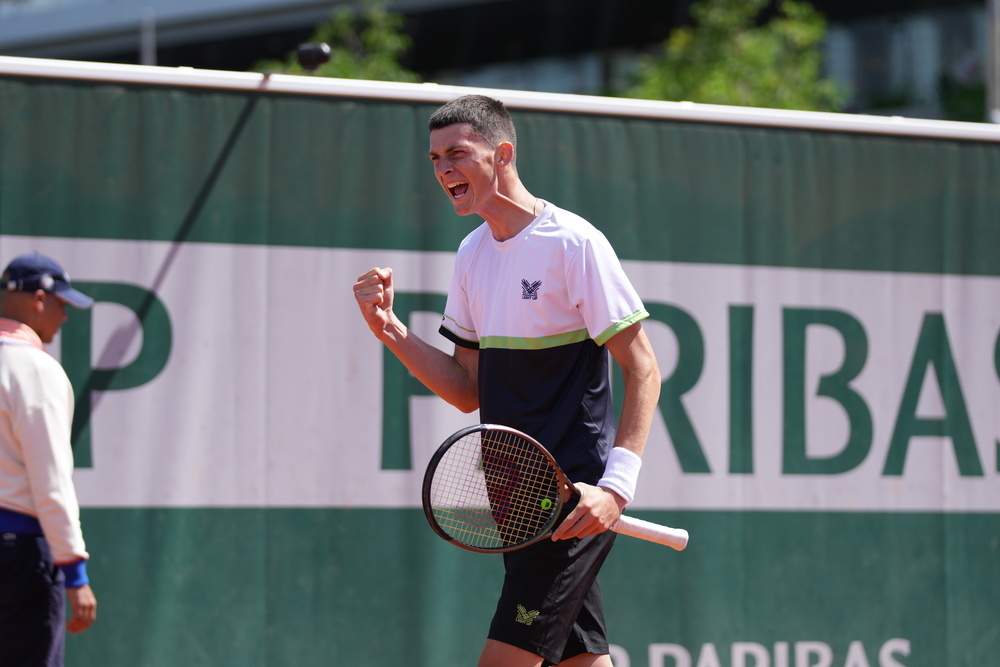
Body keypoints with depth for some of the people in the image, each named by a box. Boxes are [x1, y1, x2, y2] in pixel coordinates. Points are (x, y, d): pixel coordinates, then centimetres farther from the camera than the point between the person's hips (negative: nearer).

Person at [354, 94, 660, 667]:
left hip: (576, 501, -8)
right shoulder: (473, 253, 13)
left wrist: (616, 485, -23)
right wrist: (390, 331, 0)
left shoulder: (573, 242, -11)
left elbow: (643, 370, -13)